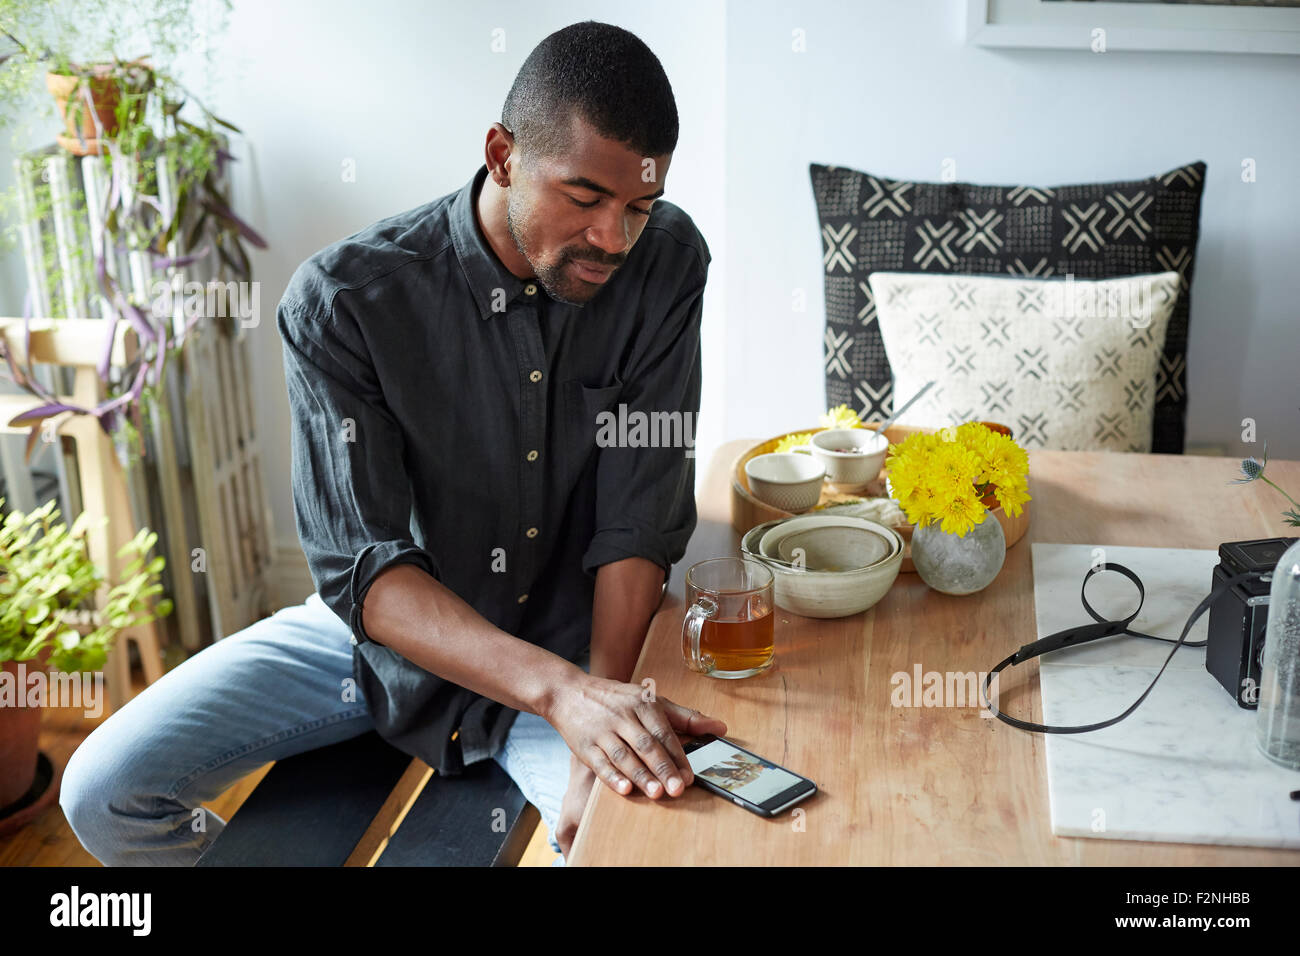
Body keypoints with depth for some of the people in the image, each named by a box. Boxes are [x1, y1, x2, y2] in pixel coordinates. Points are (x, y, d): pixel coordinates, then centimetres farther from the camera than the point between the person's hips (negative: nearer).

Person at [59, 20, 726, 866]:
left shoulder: (666, 264, -14)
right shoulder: (343, 298, -20)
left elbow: (641, 518, -14)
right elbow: (360, 565, -25)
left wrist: (602, 694, -29)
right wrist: (557, 687, -39)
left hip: (569, 633, 0)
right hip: (380, 620, 1)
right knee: (105, 794, -10)